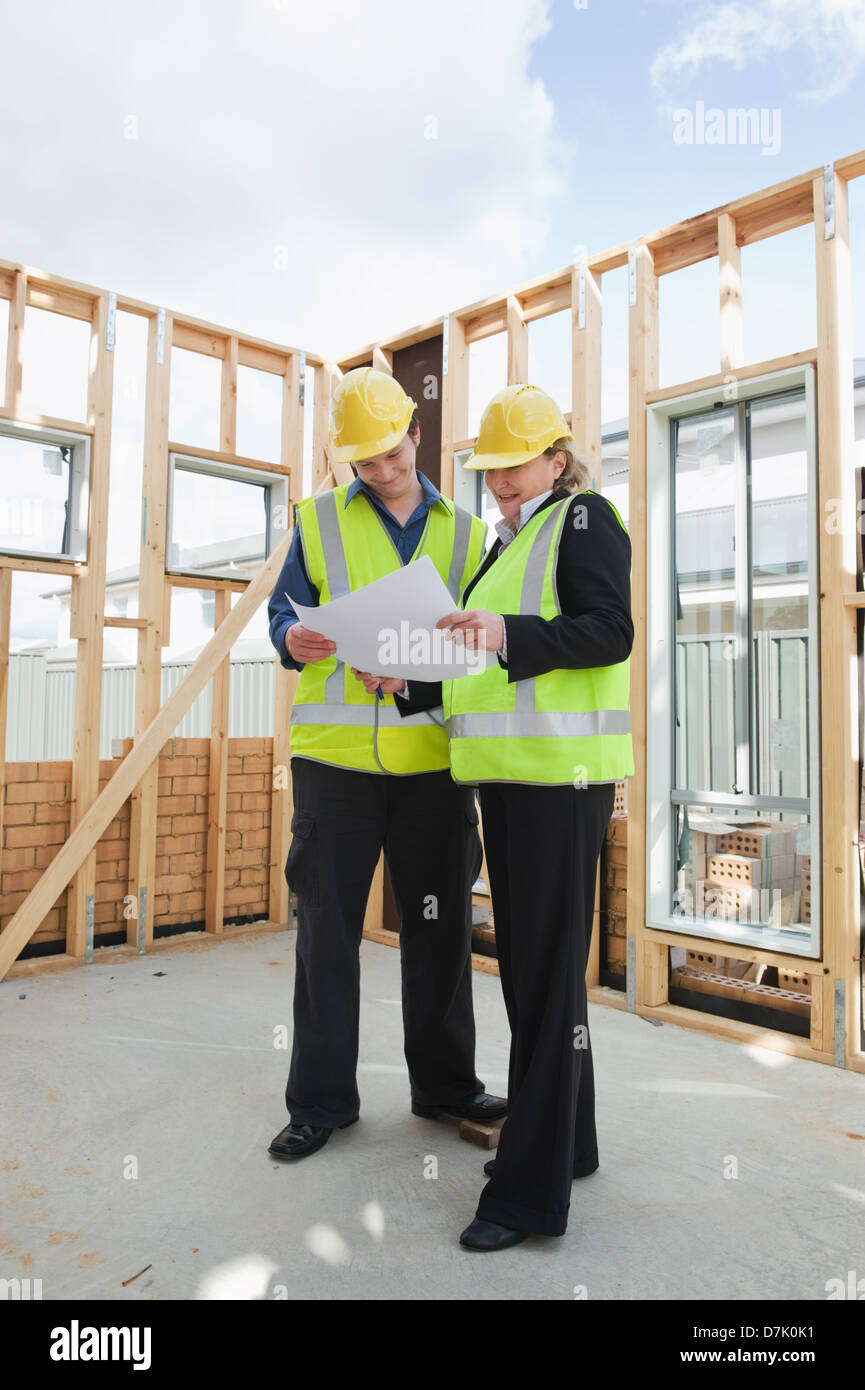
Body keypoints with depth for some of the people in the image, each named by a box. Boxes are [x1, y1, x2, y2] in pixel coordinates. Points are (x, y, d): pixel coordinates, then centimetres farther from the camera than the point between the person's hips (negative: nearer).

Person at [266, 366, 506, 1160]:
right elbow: (284, 611, 6)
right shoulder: (319, 520, 9)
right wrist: (293, 639, -18)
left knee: (440, 926, 10)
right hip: (335, 754, -1)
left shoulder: (465, 532, 12)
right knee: (328, 927, 5)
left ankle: (444, 1081, 29)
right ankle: (322, 1098, 21)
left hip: (433, 758, 2)